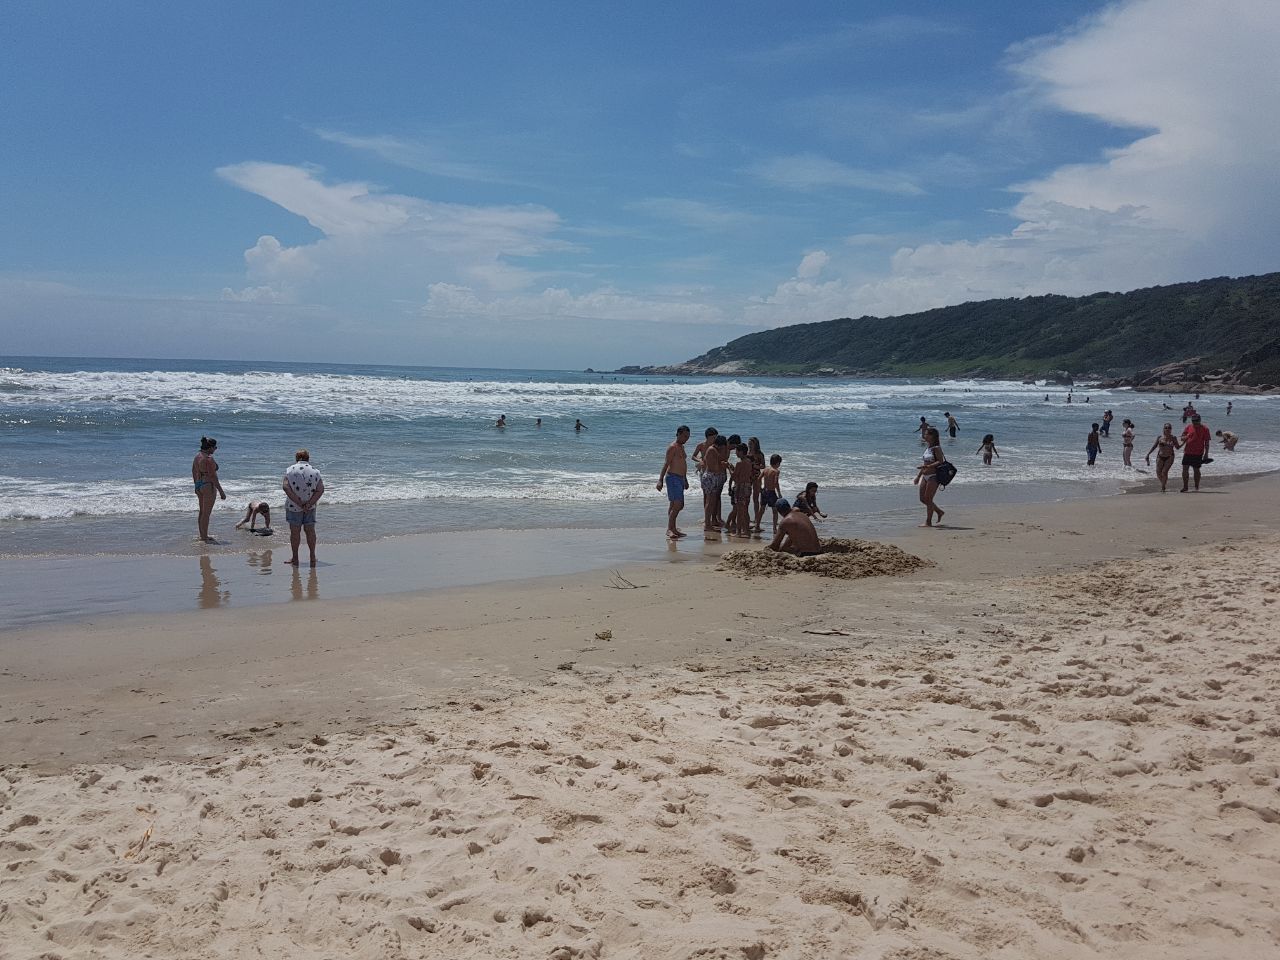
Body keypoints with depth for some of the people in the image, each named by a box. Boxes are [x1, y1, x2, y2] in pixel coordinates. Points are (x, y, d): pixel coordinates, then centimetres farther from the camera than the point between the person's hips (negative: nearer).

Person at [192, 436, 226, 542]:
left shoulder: (197, 457, 8)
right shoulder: (209, 459, -19)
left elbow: (194, 473, 16)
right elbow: (213, 476, -20)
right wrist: (221, 491, -16)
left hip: (199, 486, 10)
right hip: (208, 486, -9)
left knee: (202, 512, 17)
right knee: (206, 513, -4)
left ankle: (202, 536, 26)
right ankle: (205, 538, 0)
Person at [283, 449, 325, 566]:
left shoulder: (290, 470, -4)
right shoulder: (315, 471, 2)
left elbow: (286, 487, -14)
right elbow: (320, 490, -7)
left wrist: (299, 503, -15)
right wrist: (309, 503, -11)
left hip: (293, 506, -2)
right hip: (310, 506, 2)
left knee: (295, 531, 4)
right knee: (310, 530, 11)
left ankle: (295, 558, 9)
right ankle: (312, 556, 15)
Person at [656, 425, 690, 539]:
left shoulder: (681, 447, 18)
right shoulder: (673, 447, -11)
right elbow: (666, 464, -18)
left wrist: (685, 480, 30)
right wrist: (660, 480, -24)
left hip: (680, 479, 10)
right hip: (673, 478, -10)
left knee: (679, 505, 10)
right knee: (677, 505, -17)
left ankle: (673, 529, 16)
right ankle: (669, 529, -18)